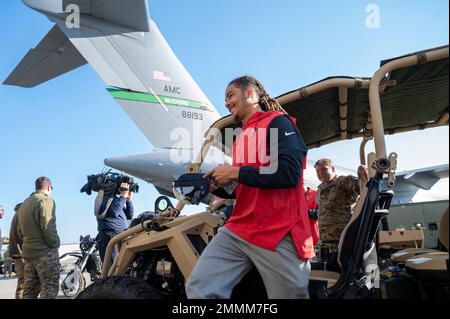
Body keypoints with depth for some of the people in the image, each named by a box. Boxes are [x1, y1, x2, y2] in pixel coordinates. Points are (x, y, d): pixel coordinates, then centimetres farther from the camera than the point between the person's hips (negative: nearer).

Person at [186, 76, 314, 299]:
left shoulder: (278, 122, -2)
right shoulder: (242, 137, 23)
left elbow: (289, 174, -17)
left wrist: (235, 172, -11)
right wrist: (218, 185, 10)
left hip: (279, 234, -7)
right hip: (237, 231, 7)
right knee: (198, 287, -7)